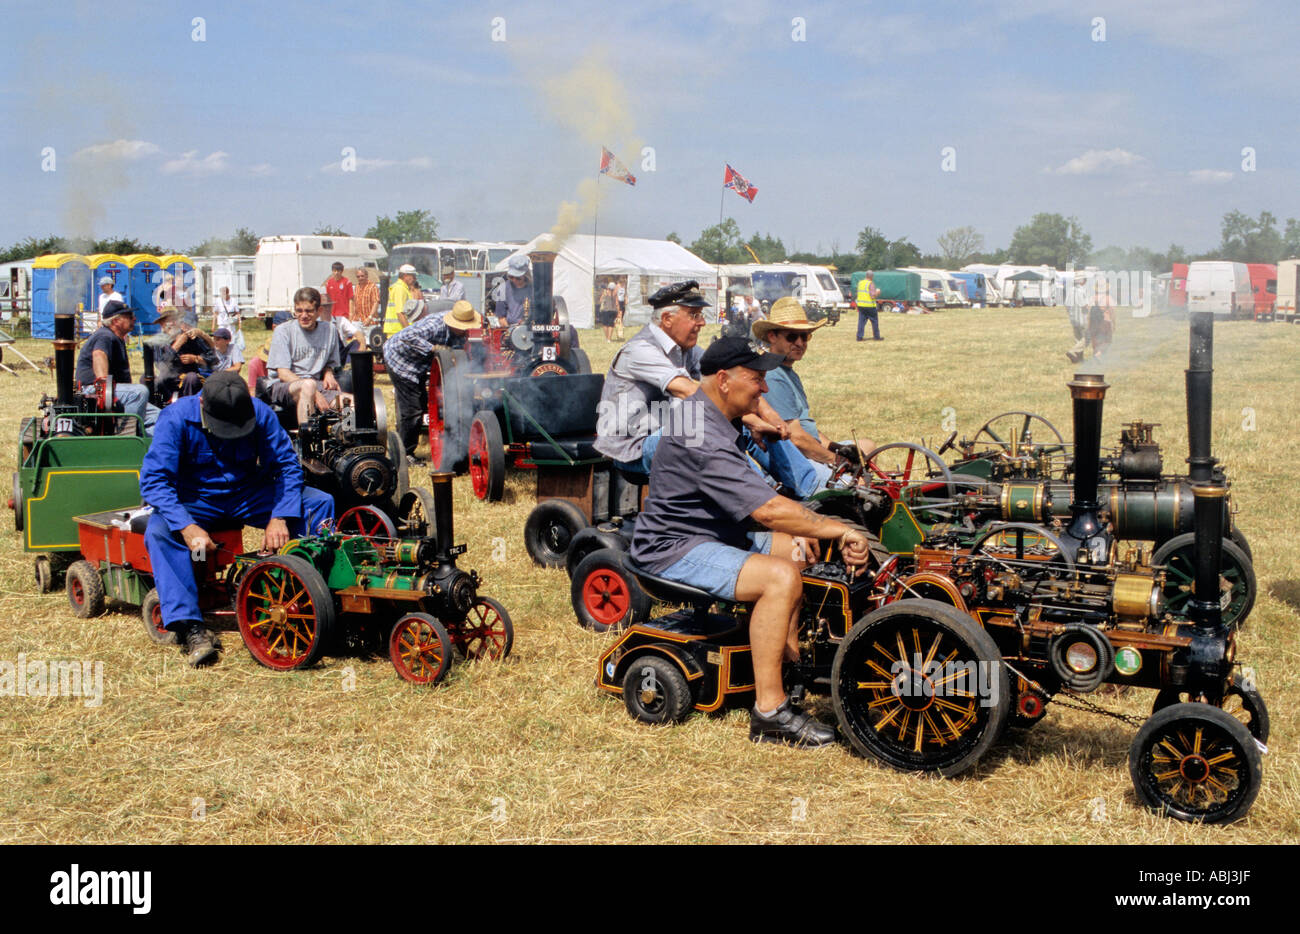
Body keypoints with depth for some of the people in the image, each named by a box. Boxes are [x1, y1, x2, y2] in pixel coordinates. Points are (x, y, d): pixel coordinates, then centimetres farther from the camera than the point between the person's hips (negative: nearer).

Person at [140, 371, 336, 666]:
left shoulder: (260, 413, -12)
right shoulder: (177, 417, -18)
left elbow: (286, 465, -10)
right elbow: (153, 479, -22)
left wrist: (279, 517, -26)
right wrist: (187, 528, -36)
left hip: (249, 495, 2)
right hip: (195, 501, -2)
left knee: (320, 503, -18)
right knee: (158, 531, -35)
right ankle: (190, 626, -38)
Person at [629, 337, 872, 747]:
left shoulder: (719, 419, 11)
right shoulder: (703, 438, -25)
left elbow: (751, 499, 20)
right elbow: (768, 509, -31)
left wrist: (797, 532, 6)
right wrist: (839, 531, -24)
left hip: (715, 535, 11)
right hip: (675, 549, -11)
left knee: (803, 550, 9)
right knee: (781, 577, -28)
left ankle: (794, 664, 7)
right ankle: (769, 712, -25)